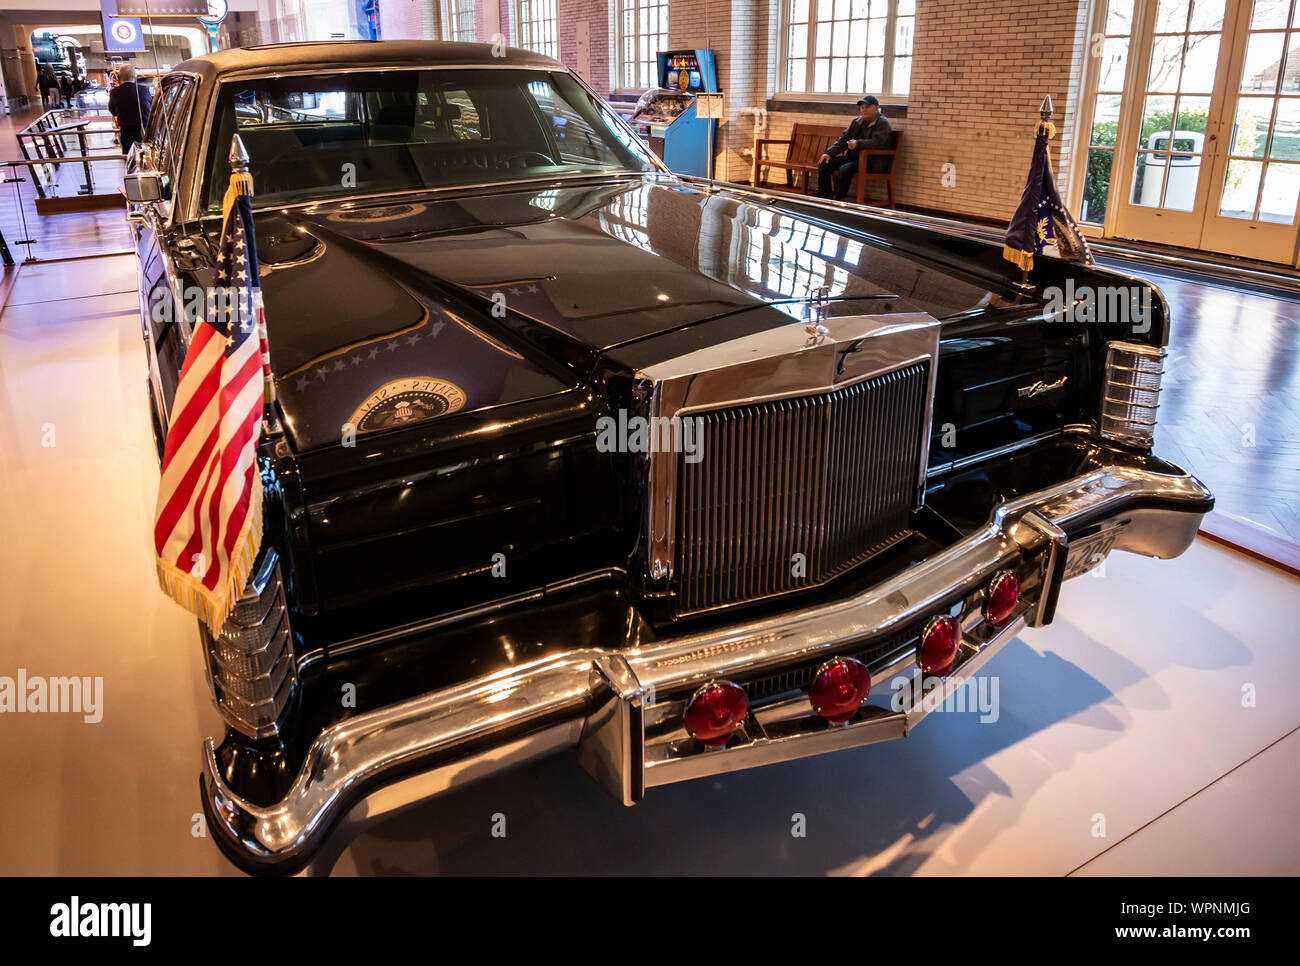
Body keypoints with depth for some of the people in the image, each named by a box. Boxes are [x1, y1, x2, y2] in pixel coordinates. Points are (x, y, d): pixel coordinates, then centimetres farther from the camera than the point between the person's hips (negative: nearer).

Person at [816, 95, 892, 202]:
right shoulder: (857, 121, 13)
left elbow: (877, 142, -23)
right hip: (853, 156, 8)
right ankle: (823, 197, -4)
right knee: (824, 164, -7)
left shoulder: (883, 123, -8)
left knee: (845, 169, -34)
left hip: (873, 160, -7)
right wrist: (829, 153, -2)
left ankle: (839, 200, -26)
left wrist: (858, 144, -33)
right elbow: (844, 139, 12)